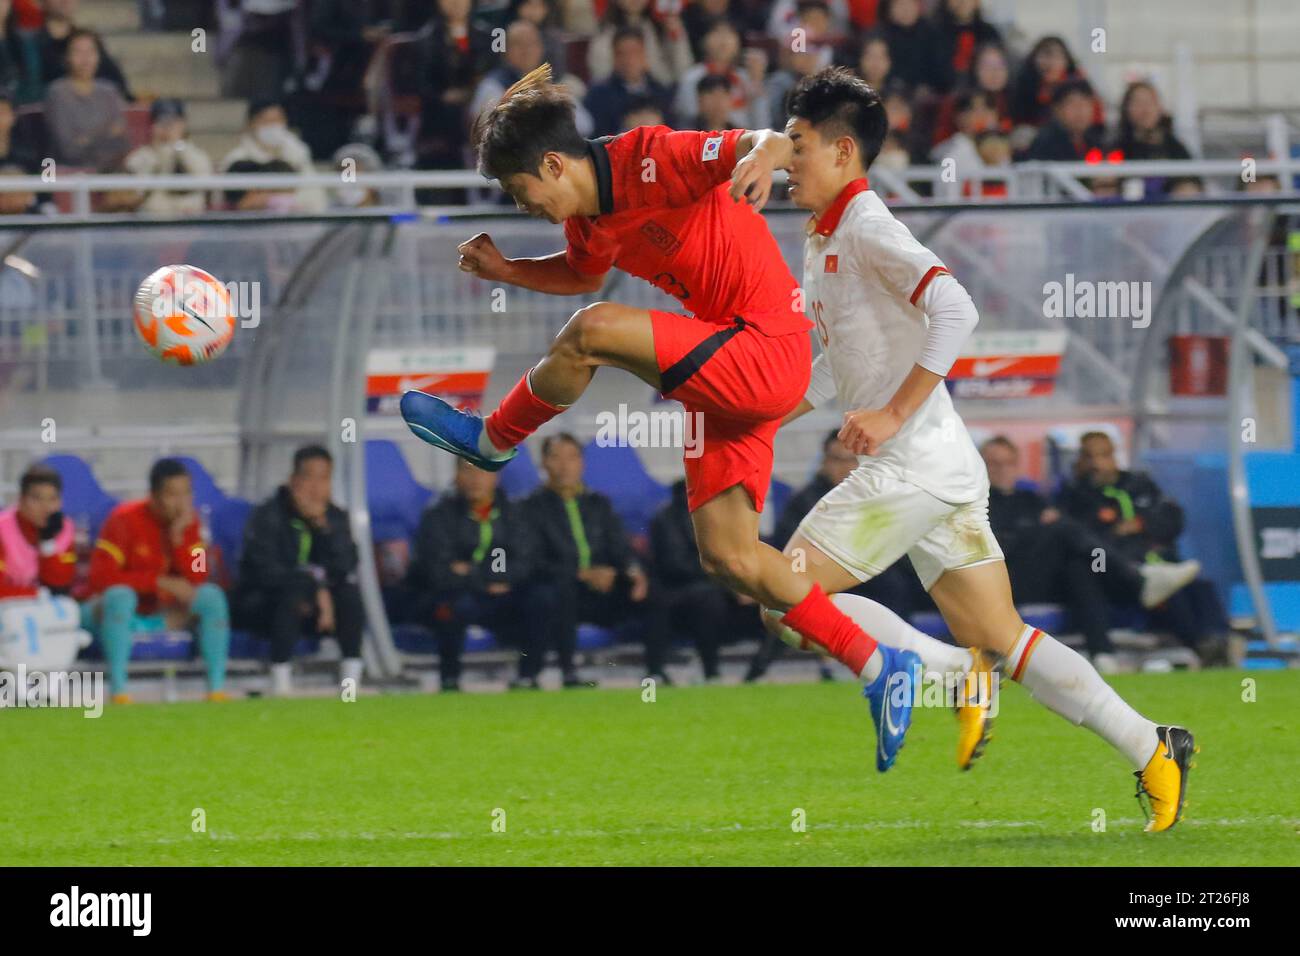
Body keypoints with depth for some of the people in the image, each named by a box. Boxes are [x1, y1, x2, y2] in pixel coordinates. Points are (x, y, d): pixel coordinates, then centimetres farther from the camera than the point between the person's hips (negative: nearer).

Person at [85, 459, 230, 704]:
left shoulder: (187, 521, -1)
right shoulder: (124, 519, -17)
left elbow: (197, 579, -9)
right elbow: (101, 576, -26)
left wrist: (179, 536, -21)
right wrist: (161, 582, -26)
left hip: (161, 615, 5)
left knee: (211, 595, -16)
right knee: (121, 595, -38)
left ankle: (217, 687, -19)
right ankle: (118, 690, -40)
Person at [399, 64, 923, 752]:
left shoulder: (650, 161, -17)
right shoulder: (587, 218, 11)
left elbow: (771, 142, -25)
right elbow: (583, 275, 33)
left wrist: (759, 156, -49)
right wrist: (504, 271, 17)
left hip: (768, 352, -10)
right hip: (728, 378, 10)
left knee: (591, 333, -23)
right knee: (725, 555, 2)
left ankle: (491, 439, 2)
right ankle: (876, 666, 8)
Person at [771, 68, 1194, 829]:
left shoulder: (866, 228, -11)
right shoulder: (823, 242, 18)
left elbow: (954, 309, -25)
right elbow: (839, 365, 30)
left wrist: (895, 414, -25)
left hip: (912, 466, -9)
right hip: (942, 471, 9)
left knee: (787, 598, -10)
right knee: (1002, 639, 7)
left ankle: (950, 672, -7)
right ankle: (1151, 750, 5)